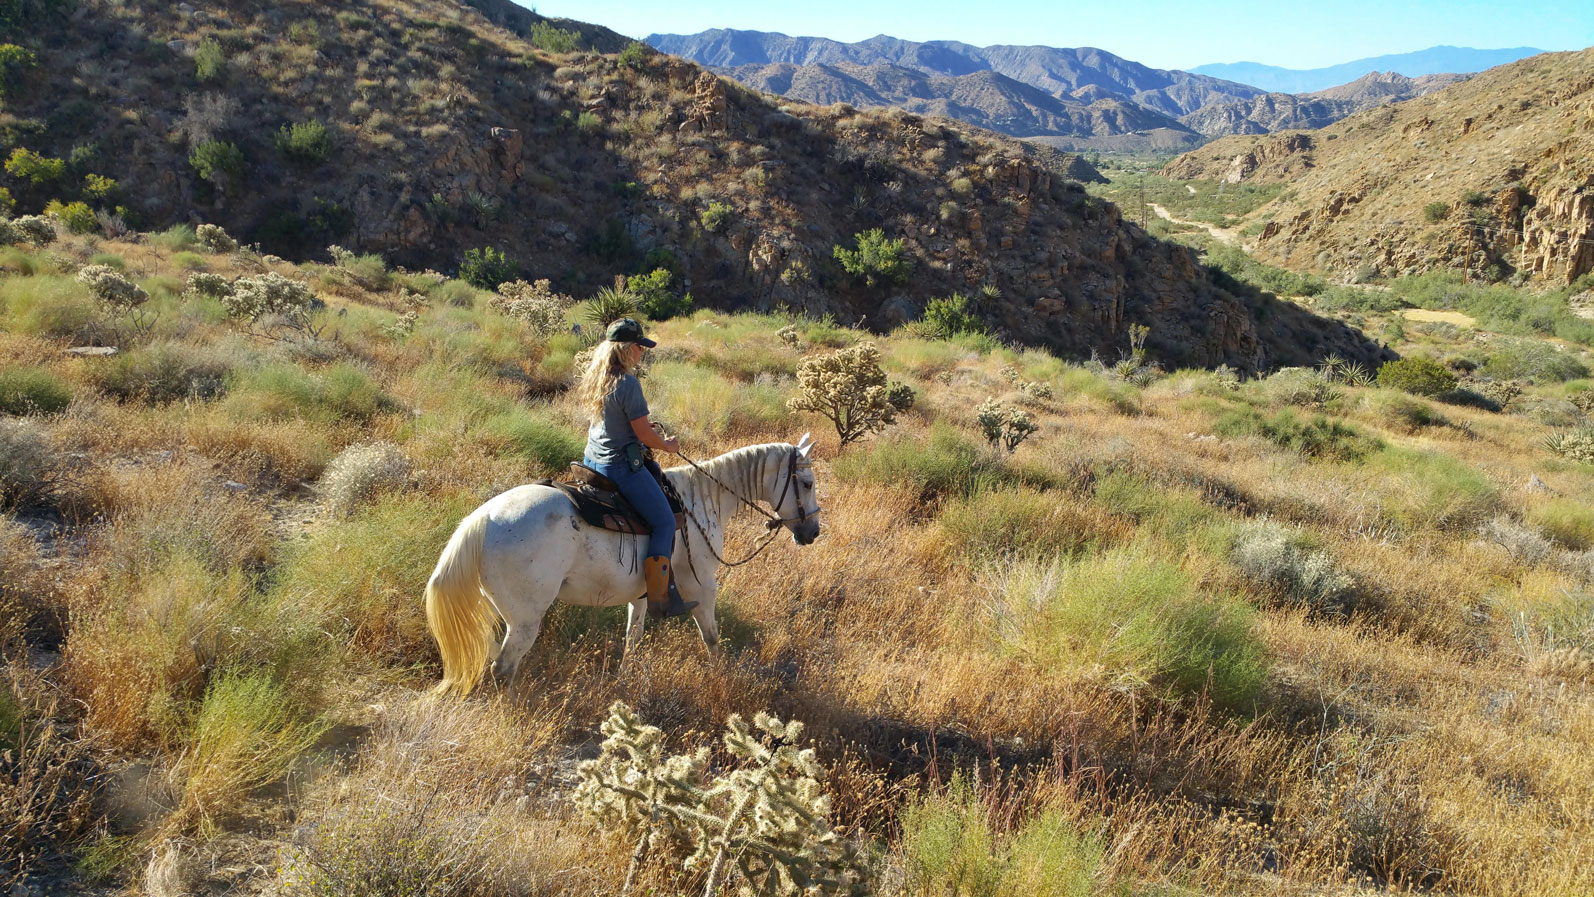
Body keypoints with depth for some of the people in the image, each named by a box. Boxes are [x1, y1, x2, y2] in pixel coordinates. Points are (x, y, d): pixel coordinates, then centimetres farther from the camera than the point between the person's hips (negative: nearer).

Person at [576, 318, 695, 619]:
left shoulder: (595, 378, 6)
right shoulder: (628, 383, -21)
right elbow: (644, 435, -17)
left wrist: (642, 427, 19)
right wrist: (668, 445, 1)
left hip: (594, 459, 10)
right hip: (622, 465, -10)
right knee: (664, 522, -3)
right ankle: (660, 599, -4)